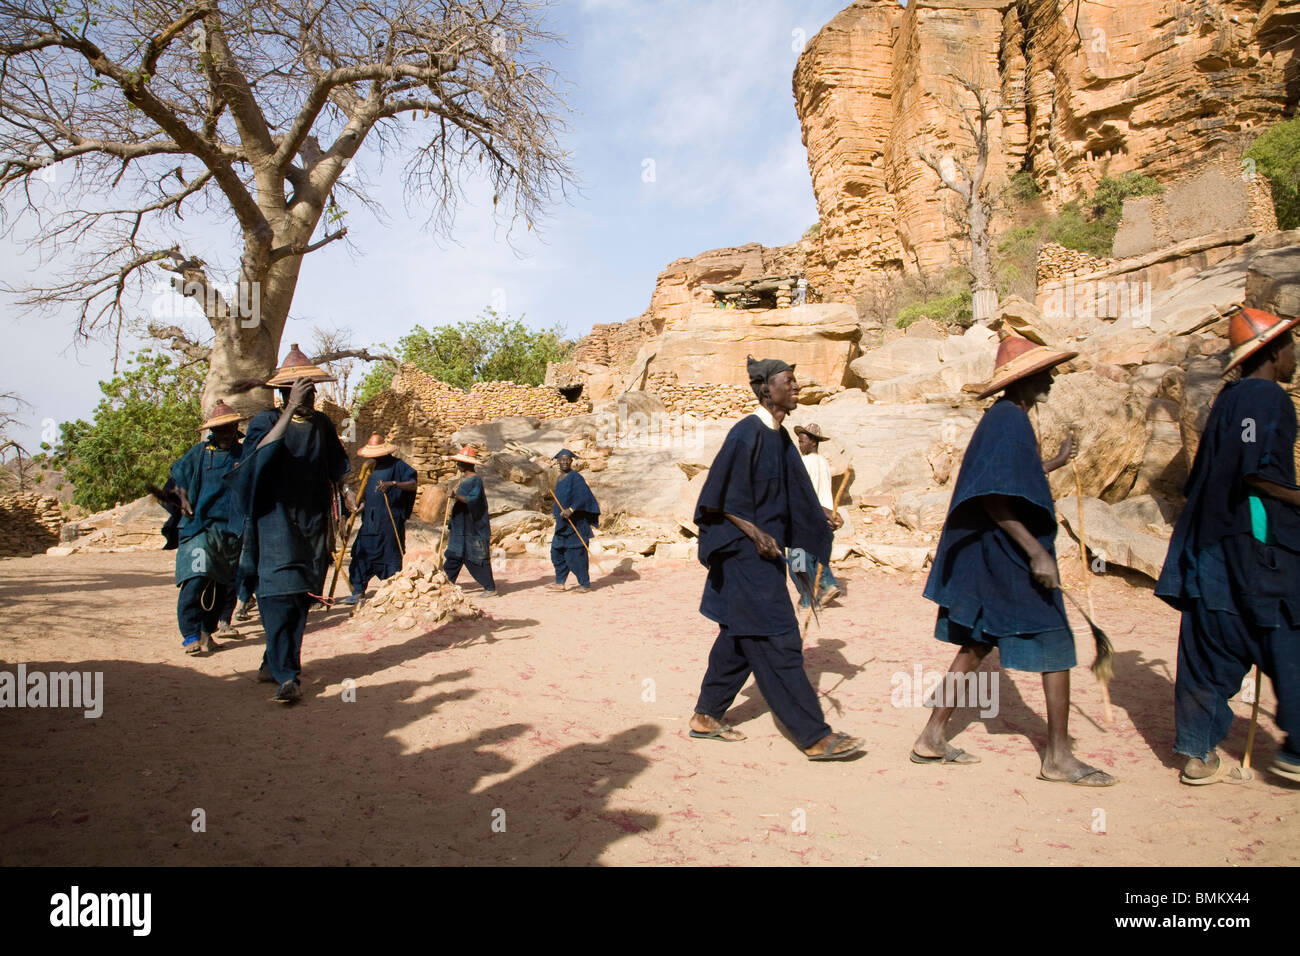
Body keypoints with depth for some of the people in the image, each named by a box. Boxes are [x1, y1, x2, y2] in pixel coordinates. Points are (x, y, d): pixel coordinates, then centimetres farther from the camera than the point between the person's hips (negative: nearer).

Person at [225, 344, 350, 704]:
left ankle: (273, 664, 20)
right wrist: (291, 409, -31)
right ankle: (287, 675, -17)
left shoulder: (322, 425, 9)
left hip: (313, 523, 5)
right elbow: (262, 451, -26)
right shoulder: (266, 421, -3)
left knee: (301, 597, 7)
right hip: (277, 522, -5)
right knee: (279, 595, -14)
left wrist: (329, 523, 12)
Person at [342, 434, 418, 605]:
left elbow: (413, 484, -15)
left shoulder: (397, 465, -6)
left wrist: (393, 484, -28)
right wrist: (361, 503, 10)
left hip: (390, 519, -6)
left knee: (390, 554, -1)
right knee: (362, 553, 3)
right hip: (370, 519, 6)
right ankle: (358, 591, 8)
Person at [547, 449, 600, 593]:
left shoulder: (575, 477, -13)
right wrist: (555, 510, 30)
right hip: (563, 524, 9)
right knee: (557, 552, 11)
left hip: (575, 522, -9)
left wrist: (571, 509, -34)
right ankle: (560, 583, 20)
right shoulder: (559, 479, 14)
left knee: (574, 554, -7)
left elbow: (584, 496, -25)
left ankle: (585, 584, 3)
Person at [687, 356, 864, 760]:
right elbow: (720, 500, -17)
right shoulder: (748, 432, -15)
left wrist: (821, 518, 8)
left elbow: (791, 495, 19)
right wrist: (754, 533, -19)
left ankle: (706, 716, 27)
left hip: (763, 550, 10)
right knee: (777, 643, -6)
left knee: (739, 639, 15)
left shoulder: (779, 436, 12)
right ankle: (815, 737, 0)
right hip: (746, 555, -10)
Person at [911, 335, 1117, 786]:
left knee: (976, 645, 14)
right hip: (1010, 559, -10)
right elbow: (994, 499, -25)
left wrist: (1054, 463, 34)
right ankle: (1058, 758, 11)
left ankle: (932, 739, 19)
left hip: (991, 558, 11)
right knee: (1055, 649, 0)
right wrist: (1037, 552, -26)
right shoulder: (1010, 420, -17)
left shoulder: (1005, 418, 15)